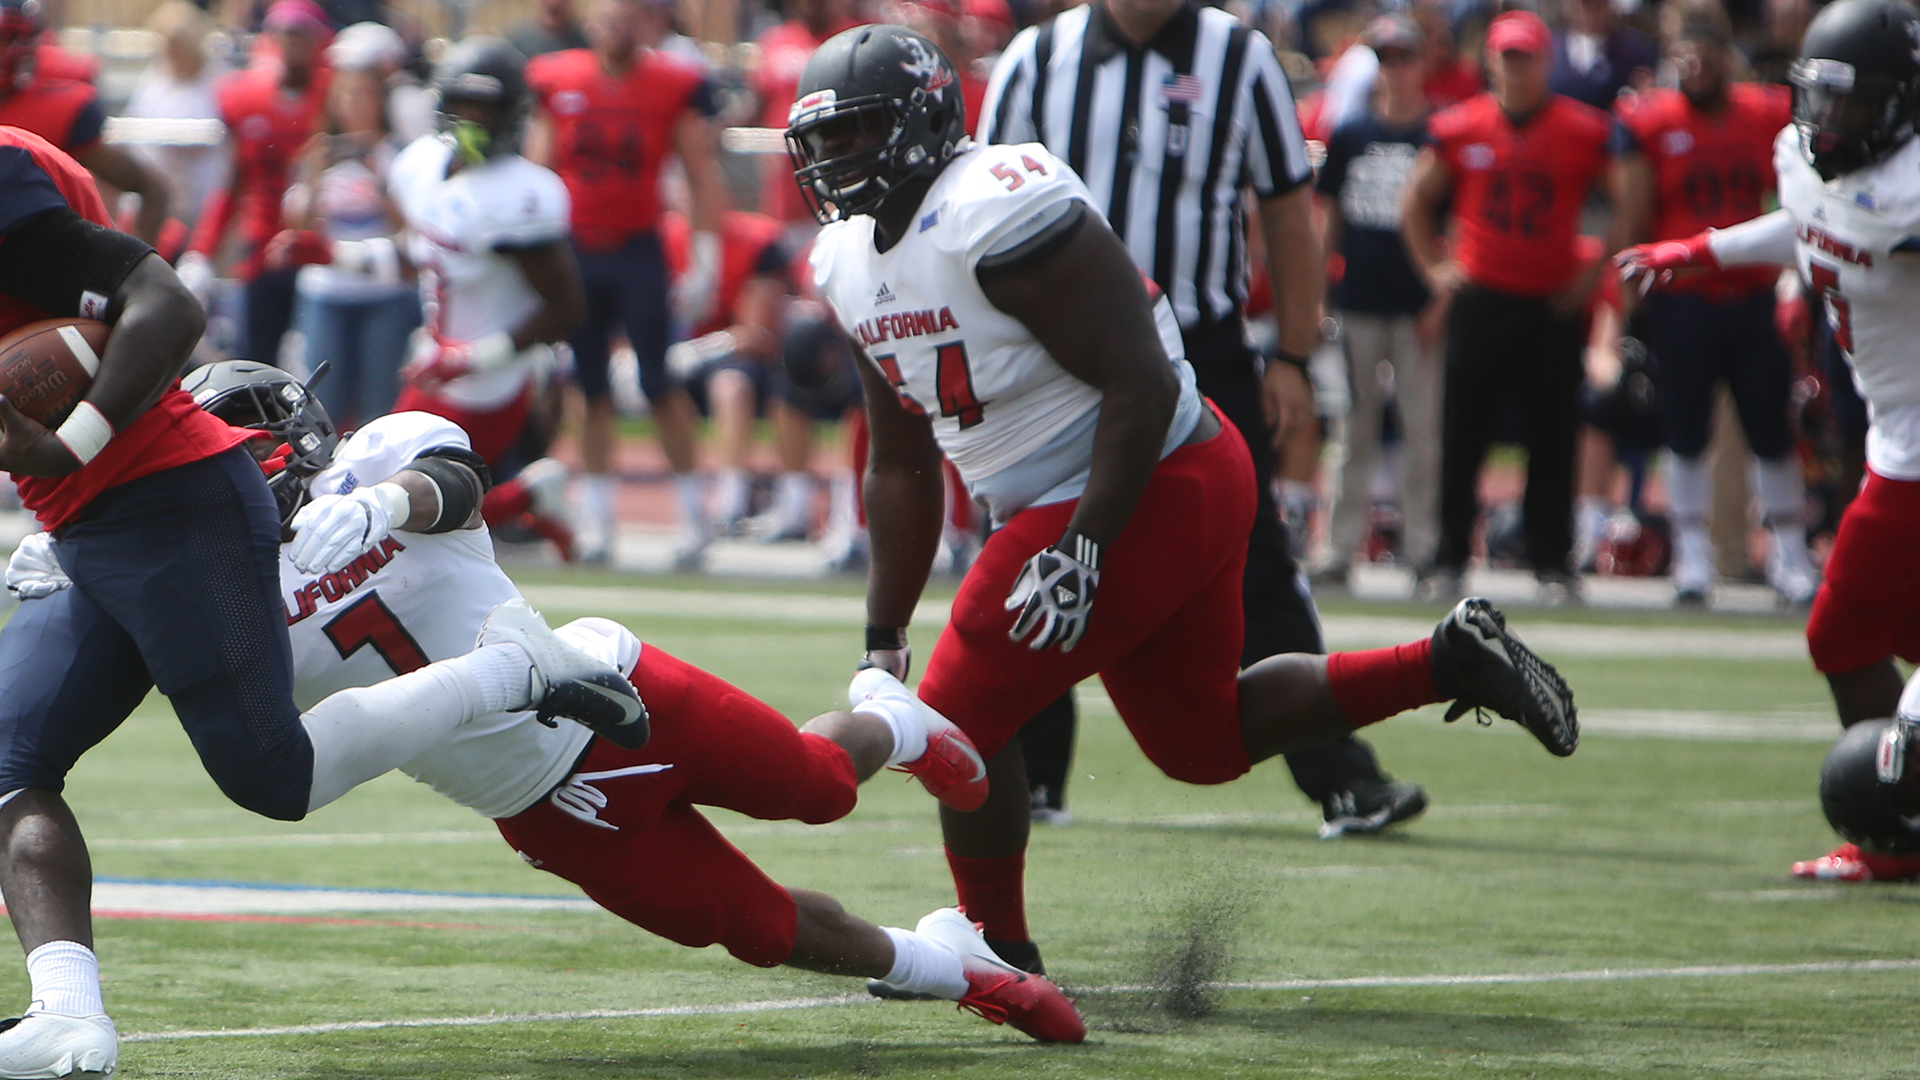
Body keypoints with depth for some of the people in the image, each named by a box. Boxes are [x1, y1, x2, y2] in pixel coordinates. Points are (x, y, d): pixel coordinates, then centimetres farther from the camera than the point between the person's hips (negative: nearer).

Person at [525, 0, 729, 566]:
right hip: (572, 252, 2)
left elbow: (704, 178, 0)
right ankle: (595, 519, 11)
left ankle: (693, 515, 3)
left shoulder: (675, 88, -3)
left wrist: (704, 260, -5)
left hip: (637, 249, -2)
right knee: (590, 388, 5)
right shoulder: (557, 83, 4)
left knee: (660, 383, -5)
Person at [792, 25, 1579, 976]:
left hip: (1149, 490, -10)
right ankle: (1448, 663, 24)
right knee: (1204, 744, 19)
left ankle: (998, 952, 10)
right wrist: (883, 640, 14)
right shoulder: (852, 263, 8)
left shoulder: (998, 214, -22)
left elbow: (1141, 382, -22)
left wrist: (1080, 549, -26)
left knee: (960, 719, -7)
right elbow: (901, 467, 16)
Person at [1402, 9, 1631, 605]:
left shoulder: (1583, 131, -1)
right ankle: (1447, 561, 7)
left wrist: (1594, 270, 1)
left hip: (1553, 305, -1)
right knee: (1462, 438, 1)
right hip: (1481, 299, 1)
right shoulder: (1459, 129, 3)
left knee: (1552, 441, 2)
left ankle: (1553, 564, 8)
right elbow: (1417, 203, 17)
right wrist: (1435, 269, 9)